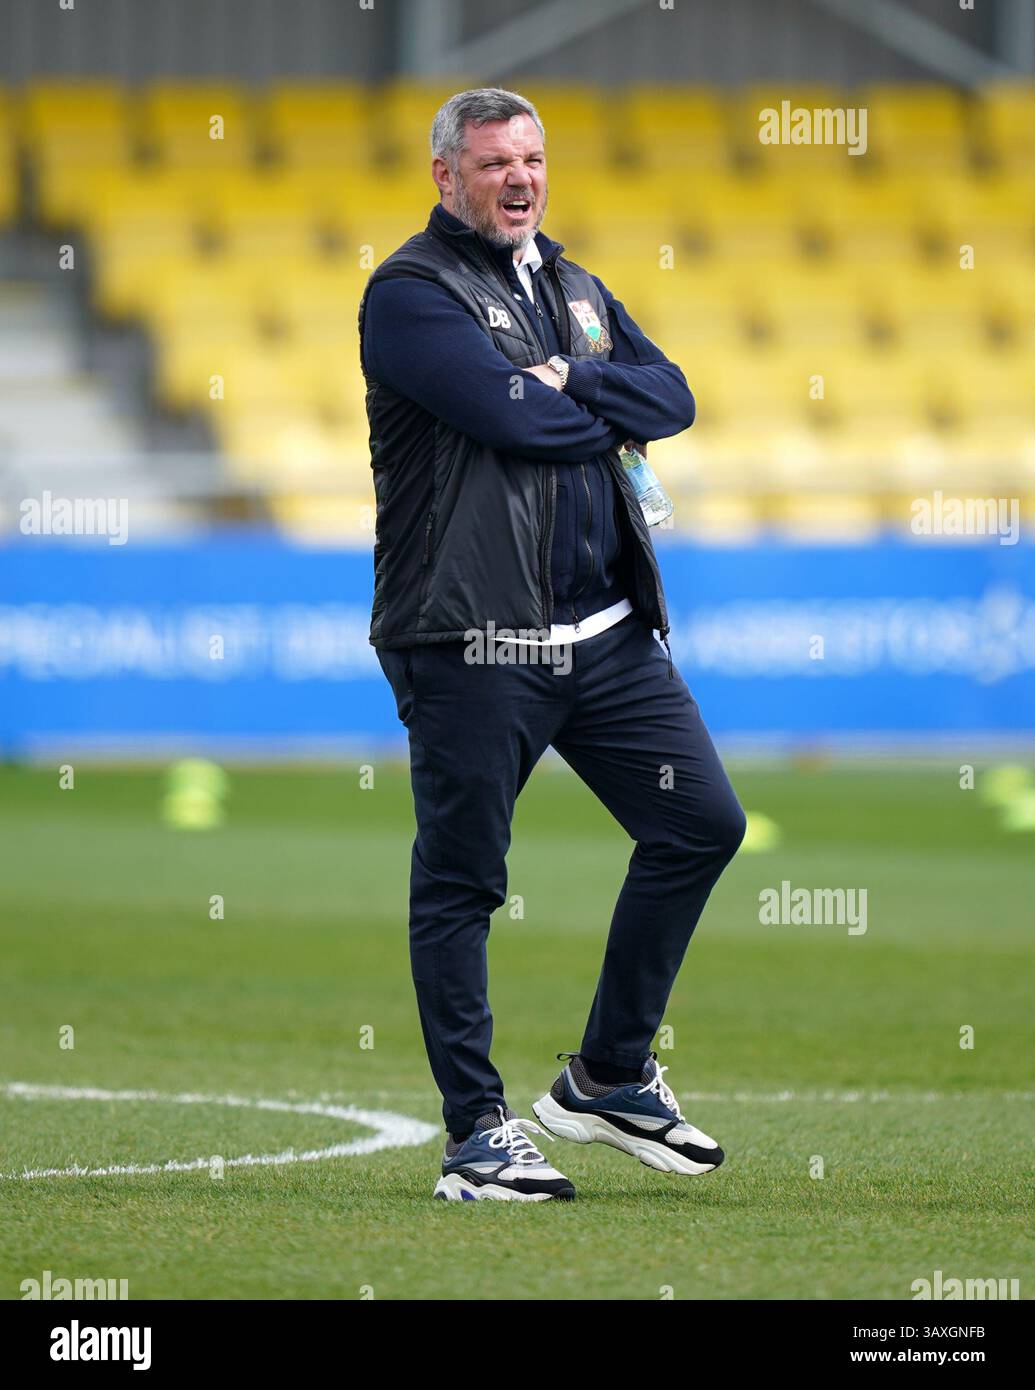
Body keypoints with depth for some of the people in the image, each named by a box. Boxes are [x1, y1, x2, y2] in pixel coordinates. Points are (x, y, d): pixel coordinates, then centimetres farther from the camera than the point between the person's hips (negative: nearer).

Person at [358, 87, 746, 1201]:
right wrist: (609, 412, -1)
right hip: (470, 641, -7)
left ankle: (609, 1078, 19)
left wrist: (573, 385, -10)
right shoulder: (410, 294, -6)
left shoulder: (573, 288, 19)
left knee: (701, 822, 6)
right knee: (460, 881, -2)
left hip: (606, 632, 8)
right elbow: (514, 416, -19)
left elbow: (671, 394, 6)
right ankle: (476, 1134, 5)